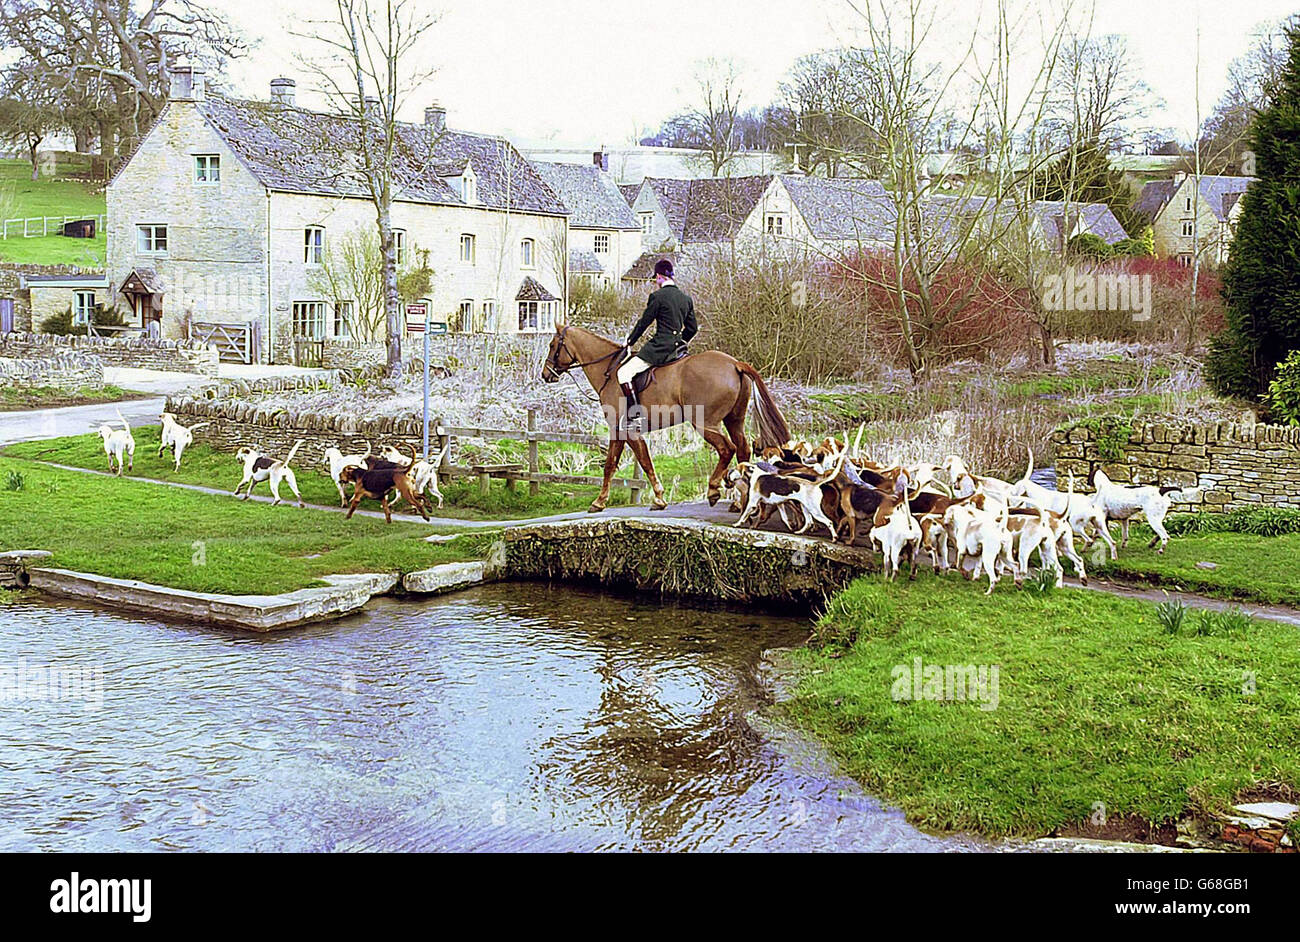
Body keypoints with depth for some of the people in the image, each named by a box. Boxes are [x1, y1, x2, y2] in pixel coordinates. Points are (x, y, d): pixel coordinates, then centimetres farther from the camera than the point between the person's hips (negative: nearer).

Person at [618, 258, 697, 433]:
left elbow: (644, 323, -5)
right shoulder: (686, 298, 11)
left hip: (659, 347, -8)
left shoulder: (657, 296, -9)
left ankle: (636, 416, -19)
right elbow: (692, 329, 15)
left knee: (623, 373, -8)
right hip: (678, 349, 8)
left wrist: (630, 342, 8)